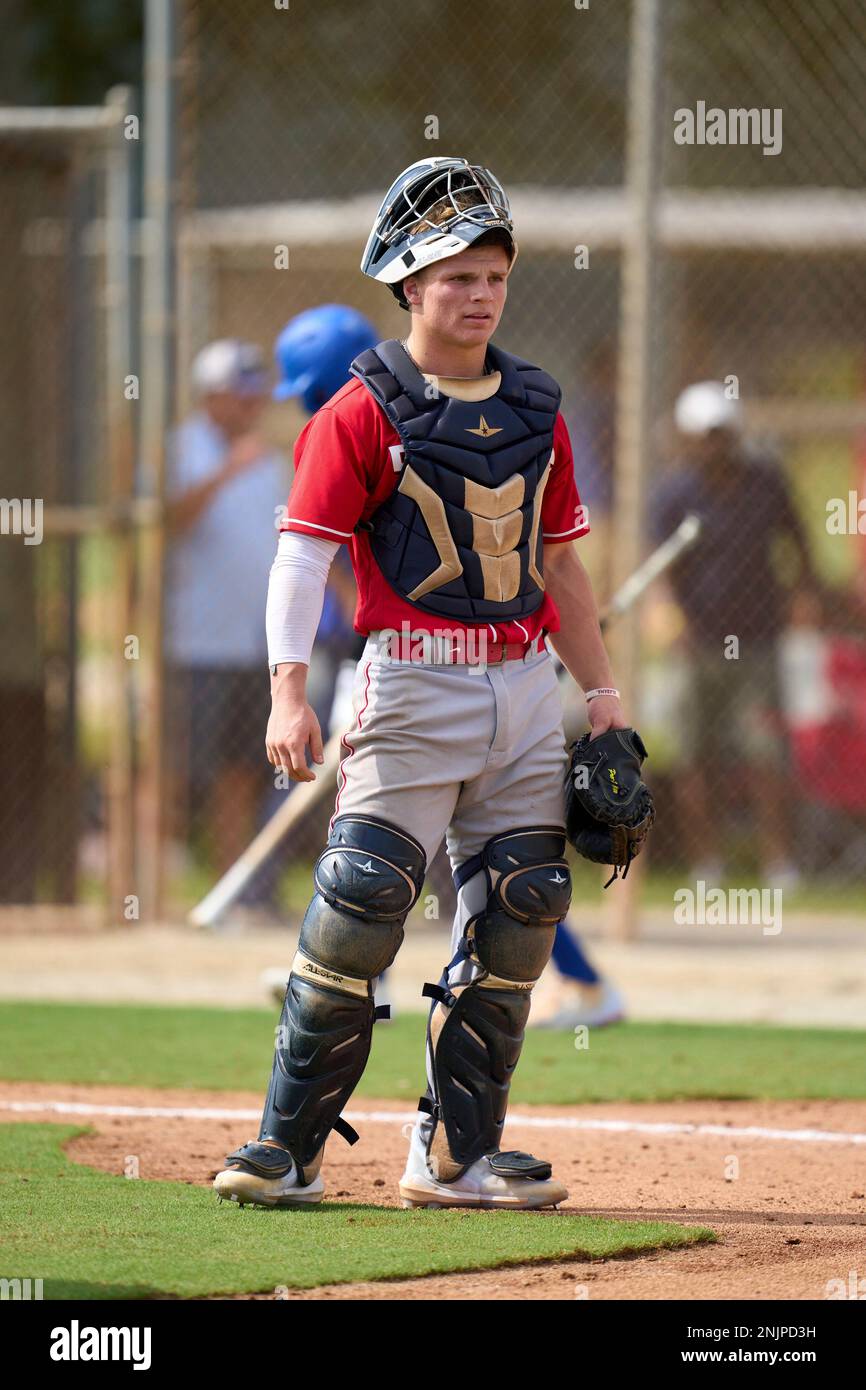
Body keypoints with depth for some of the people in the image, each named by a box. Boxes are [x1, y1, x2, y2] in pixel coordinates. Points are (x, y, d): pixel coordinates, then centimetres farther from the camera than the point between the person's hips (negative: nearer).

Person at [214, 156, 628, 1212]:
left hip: (524, 687, 6)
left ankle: (454, 1155, 11)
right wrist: (289, 691, -22)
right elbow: (304, 552, -11)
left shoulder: (536, 411, 13)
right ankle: (289, 1148, -6)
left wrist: (602, 693, 15)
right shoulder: (365, 410, -4)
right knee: (360, 906, -13)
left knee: (518, 916, 3)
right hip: (412, 682, -6)